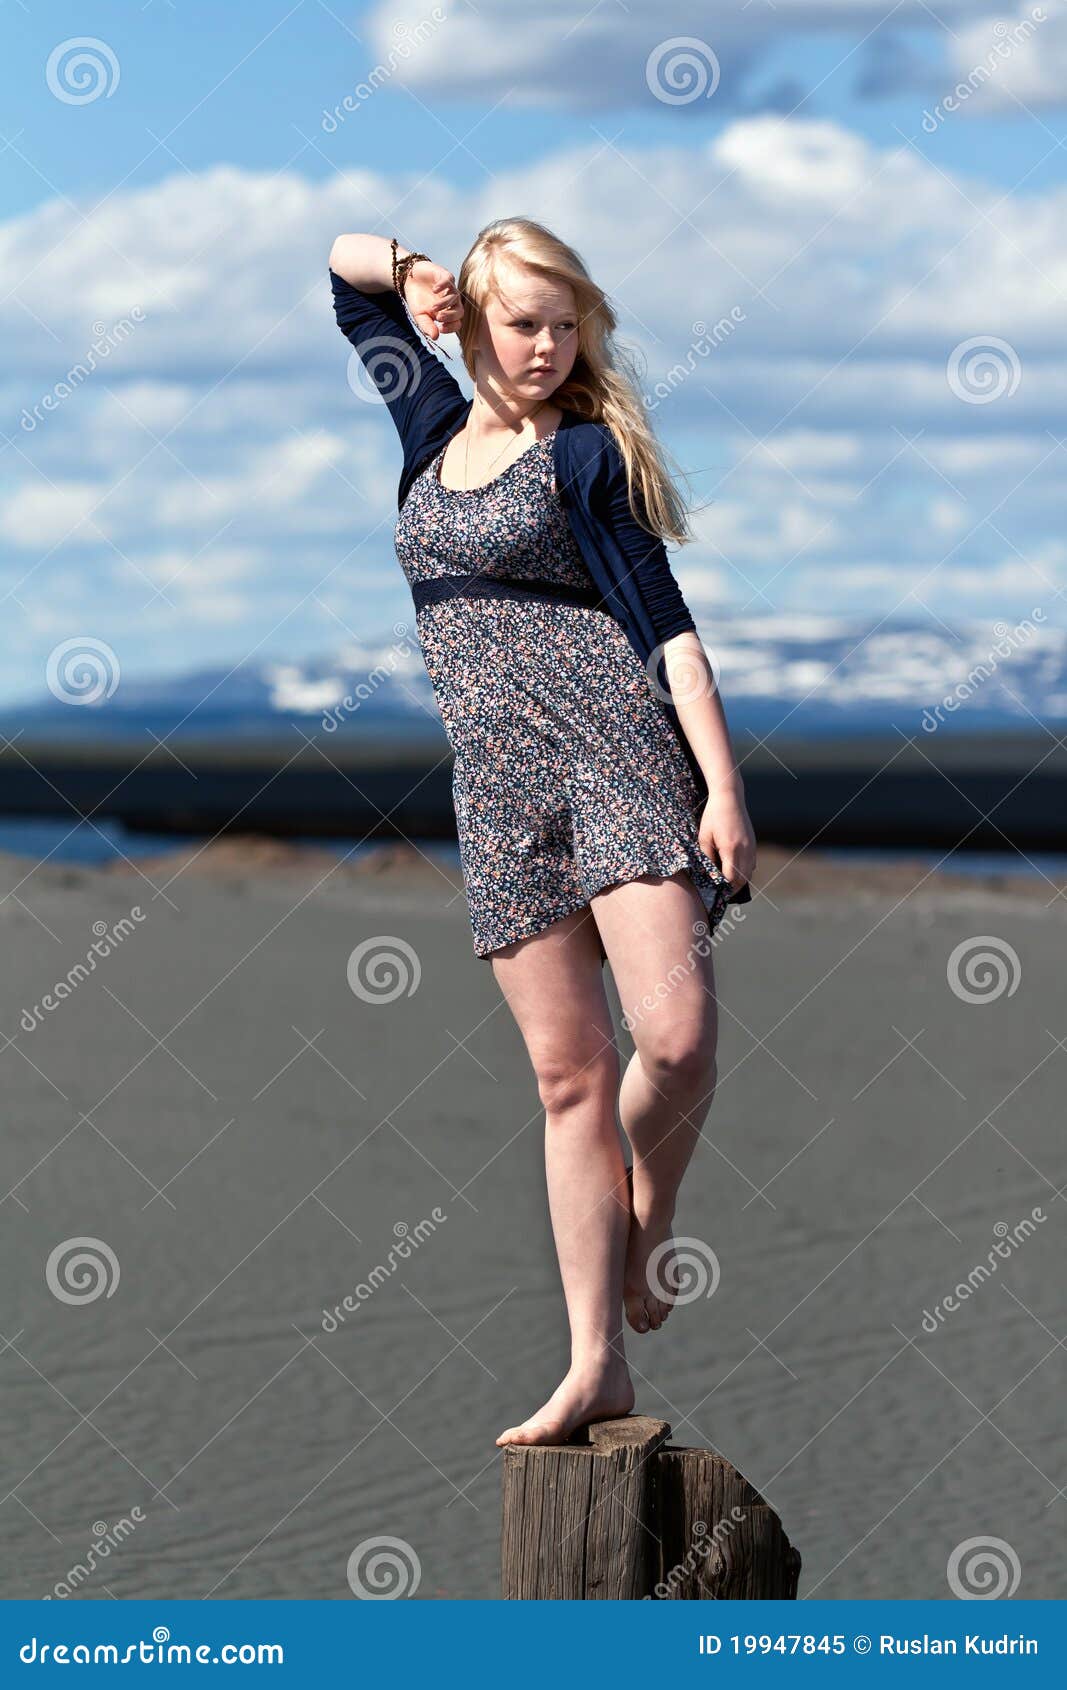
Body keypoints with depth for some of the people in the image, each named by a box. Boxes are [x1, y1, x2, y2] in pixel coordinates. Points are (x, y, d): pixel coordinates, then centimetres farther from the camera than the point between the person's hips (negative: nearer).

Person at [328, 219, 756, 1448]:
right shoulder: (434, 430, 16)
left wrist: (724, 785, -12)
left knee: (677, 1034, -18)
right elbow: (342, 266, 27)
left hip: (617, 747, -4)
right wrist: (409, 275, 5)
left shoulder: (583, 451, 2)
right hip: (498, 782, 4)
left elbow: (664, 621, -3)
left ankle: (646, 1218, 13)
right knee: (568, 1072, 1)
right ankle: (595, 1362, 0)